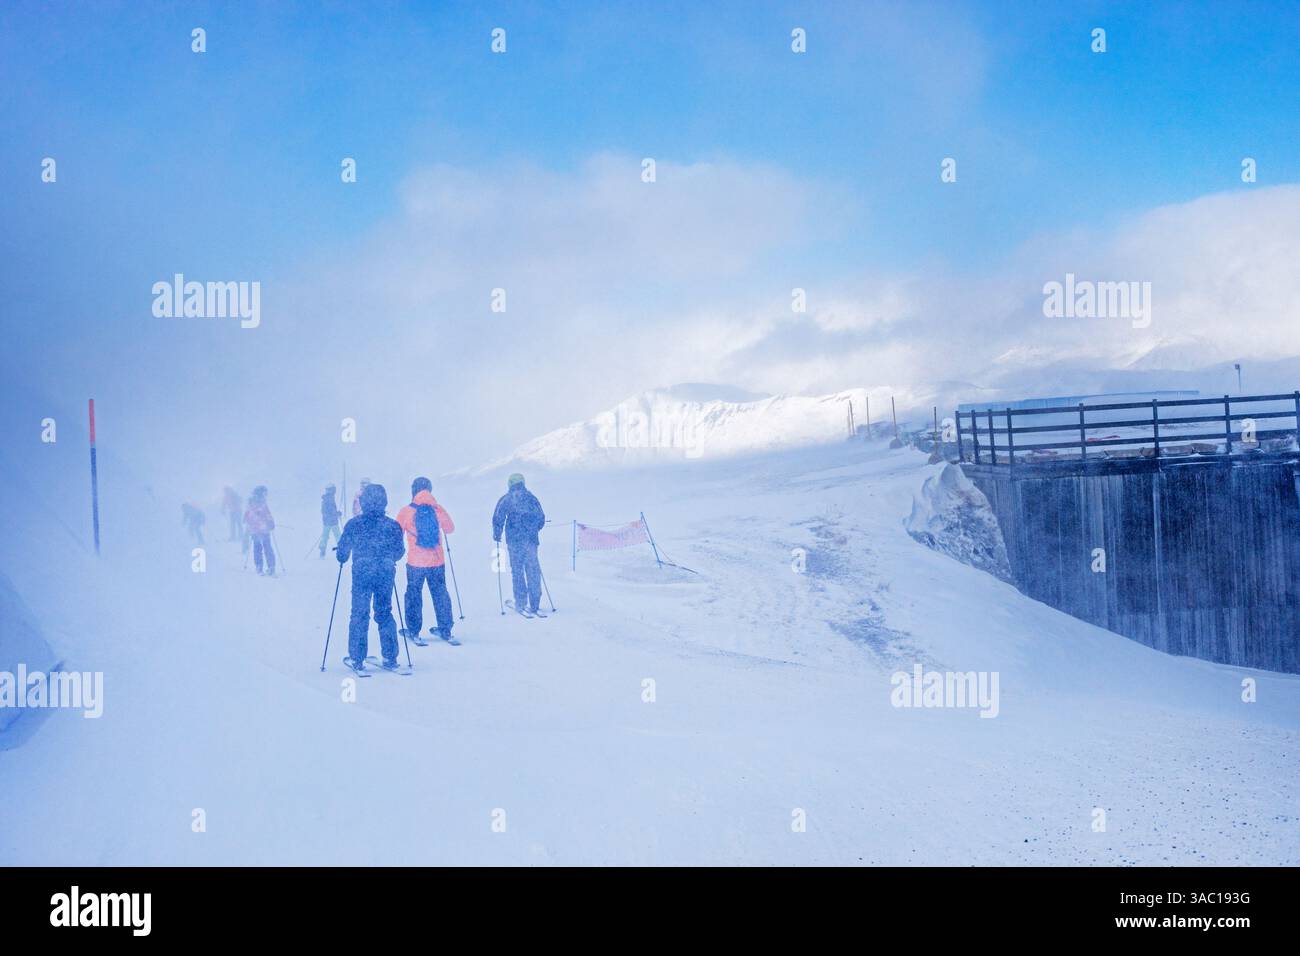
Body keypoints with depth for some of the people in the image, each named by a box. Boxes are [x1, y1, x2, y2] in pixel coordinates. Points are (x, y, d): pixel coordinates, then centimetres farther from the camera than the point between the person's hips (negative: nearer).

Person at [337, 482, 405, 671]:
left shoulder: (354, 524, -6)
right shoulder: (392, 525, -1)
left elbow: (343, 550, 0)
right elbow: (399, 551, 8)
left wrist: (342, 558, 24)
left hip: (361, 574, -2)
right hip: (386, 574, 2)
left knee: (359, 614, 6)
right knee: (384, 613, 13)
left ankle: (357, 658, 3)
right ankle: (390, 657, 12)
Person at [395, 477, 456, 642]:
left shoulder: (406, 512, -10)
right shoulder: (437, 509, -5)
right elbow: (450, 529, 10)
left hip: (415, 562, -2)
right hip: (437, 561, 2)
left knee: (414, 595, 13)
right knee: (440, 594, 14)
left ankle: (413, 630, 17)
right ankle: (445, 630, 18)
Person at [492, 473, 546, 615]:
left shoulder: (506, 499, 1)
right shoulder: (531, 498, 11)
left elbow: (498, 518, -4)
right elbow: (541, 518, 15)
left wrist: (497, 534, 11)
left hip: (514, 539, -2)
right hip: (531, 539, 2)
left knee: (517, 570, 5)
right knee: (533, 570, 4)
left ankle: (521, 602, 1)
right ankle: (534, 603, 1)